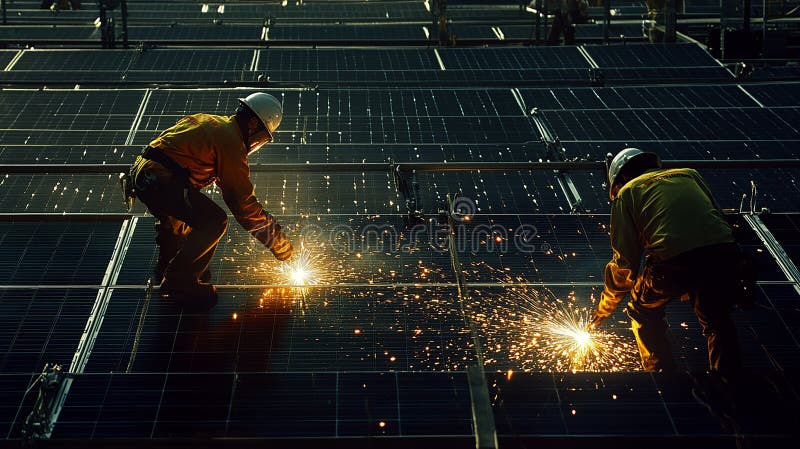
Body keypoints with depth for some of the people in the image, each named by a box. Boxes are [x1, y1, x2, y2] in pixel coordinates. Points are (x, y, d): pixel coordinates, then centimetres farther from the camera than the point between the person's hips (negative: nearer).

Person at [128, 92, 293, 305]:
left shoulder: (207, 121, 24)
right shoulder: (230, 142, -5)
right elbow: (243, 202, -4)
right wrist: (280, 244, 3)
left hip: (140, 173, 10)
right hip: (162, 181, -10)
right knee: (214, 222, -10)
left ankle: (167, 267, 39)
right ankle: (178, 281, 0)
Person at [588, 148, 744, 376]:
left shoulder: (627, 192, 20)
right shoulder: (689, 175, 31)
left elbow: (624, 262, 16)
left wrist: (603, 310, 27)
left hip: (673, 262, -4)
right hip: (723, 251, 4)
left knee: (644, 315, 25)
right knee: (717, 322, 27)